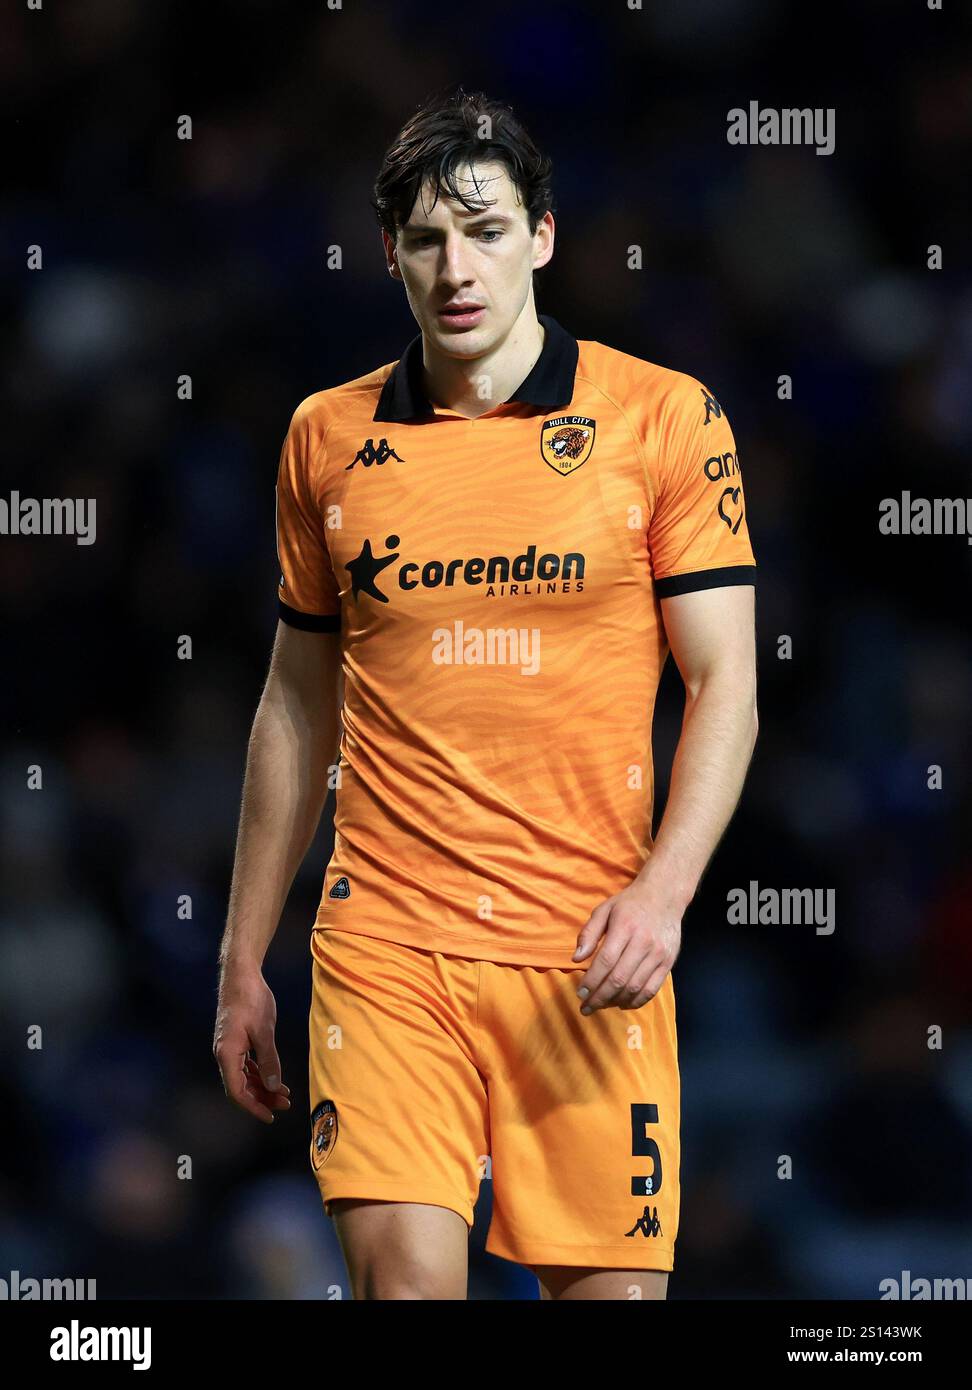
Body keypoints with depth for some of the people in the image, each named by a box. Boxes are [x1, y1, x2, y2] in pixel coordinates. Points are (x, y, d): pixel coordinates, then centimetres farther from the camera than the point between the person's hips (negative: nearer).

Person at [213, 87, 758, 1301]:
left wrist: (663, 888, -15)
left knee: (611, 1287, -1)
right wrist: (243, 959, 16)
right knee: (401, 1269, -15)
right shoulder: (328, 438, 9)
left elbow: (723, 684, 1)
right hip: (386, 936, 1)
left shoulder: (664, 417, 2)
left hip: (588, 955, -1)